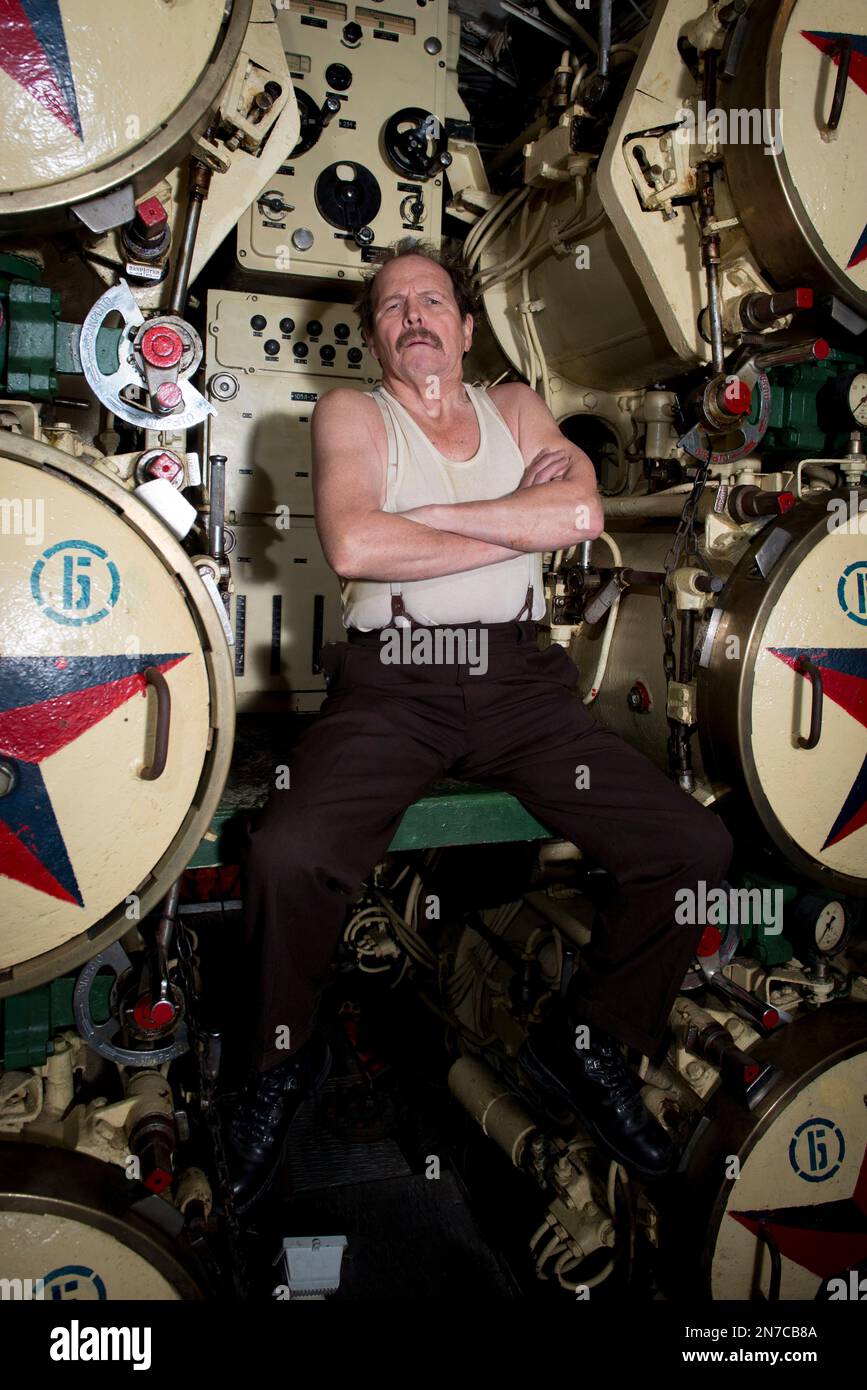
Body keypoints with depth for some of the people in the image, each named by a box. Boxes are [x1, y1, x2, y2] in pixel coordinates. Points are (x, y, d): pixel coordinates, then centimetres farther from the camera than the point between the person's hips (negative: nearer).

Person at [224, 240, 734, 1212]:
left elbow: (583, 512, -2)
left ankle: (589, 1039, 13)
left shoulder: (514, 406, 19)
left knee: (694, 845, -12)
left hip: (518, 678, 3)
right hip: (390, 682, -2)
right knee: (287, 853, -28)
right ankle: (285, 1057, 5)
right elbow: (352, 546, -12)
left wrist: (425, 515, -6)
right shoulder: (350, 413, 10)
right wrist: (523, 522, -3)